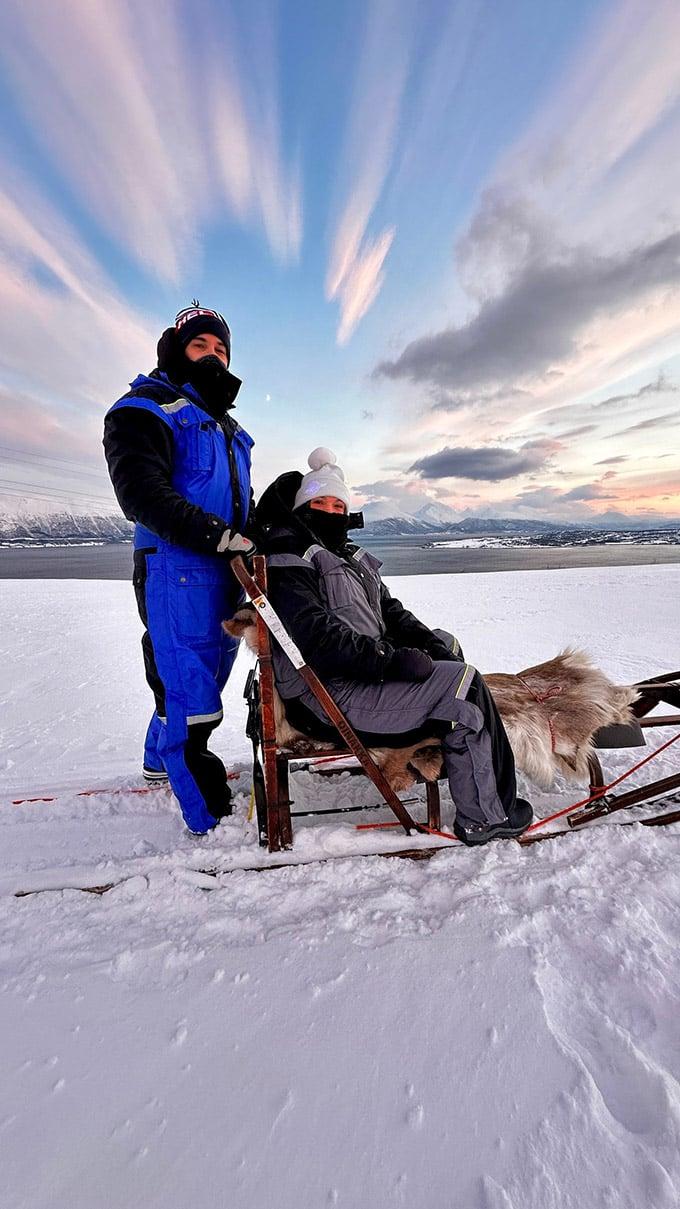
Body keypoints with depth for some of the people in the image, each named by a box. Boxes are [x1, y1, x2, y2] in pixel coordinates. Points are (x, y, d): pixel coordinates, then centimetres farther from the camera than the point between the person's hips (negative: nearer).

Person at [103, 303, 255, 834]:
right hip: (176, 568, -8)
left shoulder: (227, 425, 26)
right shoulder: (147, 409, 1)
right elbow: (142, 494, -15)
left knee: (208, 671, 17)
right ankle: (211, 819, 7)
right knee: (190, 691, -8)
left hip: (225, 571, 9)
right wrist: (221, 537, -24)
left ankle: (161, 762, 41)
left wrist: (260, 538, 10)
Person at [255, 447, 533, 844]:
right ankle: (485, 816, 2)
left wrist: (429, 642, 3)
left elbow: (390, 610, 18)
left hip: (367, 673, 9)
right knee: (465, 684, -12)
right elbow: (319, 638, -21)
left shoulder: (351, 558, 21)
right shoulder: (288, 565, -8)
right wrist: (393, 660, -23)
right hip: (332, 697, -9)